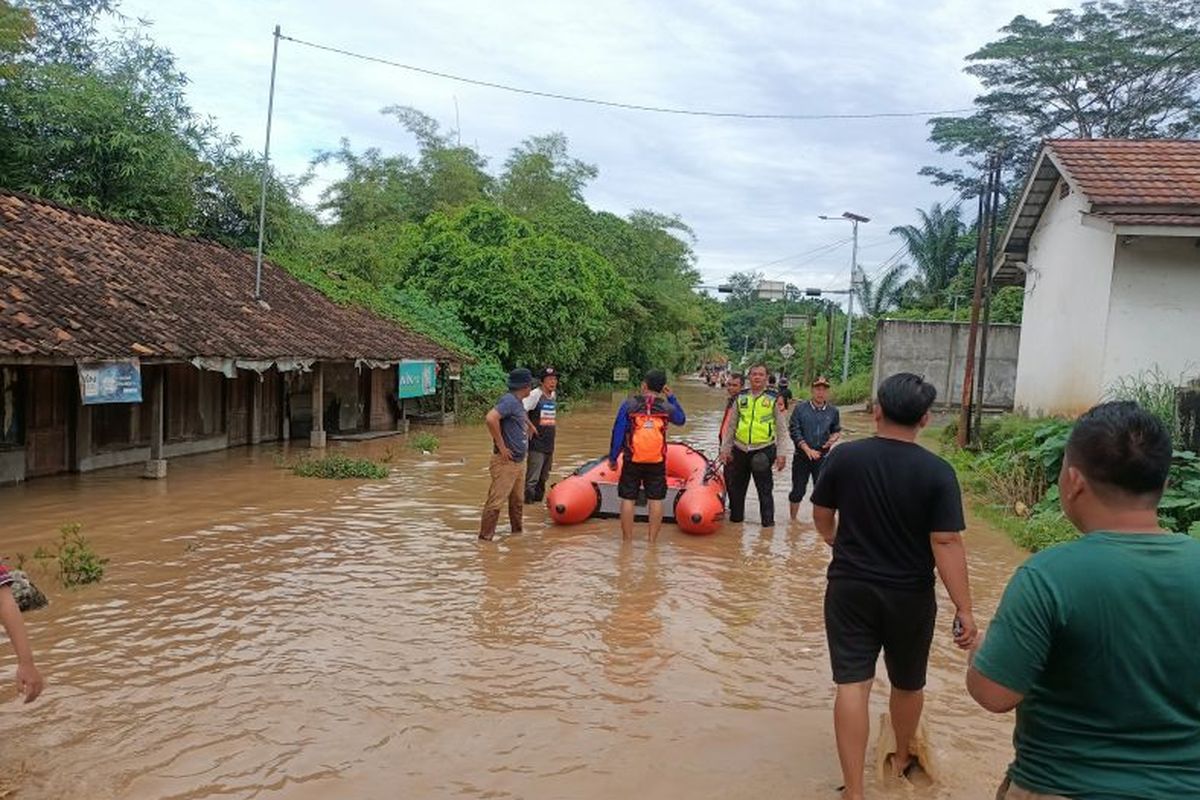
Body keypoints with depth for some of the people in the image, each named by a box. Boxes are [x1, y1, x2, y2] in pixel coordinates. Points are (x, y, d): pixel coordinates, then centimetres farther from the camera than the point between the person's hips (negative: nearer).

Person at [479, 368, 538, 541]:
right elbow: (490, 418, -31)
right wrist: (501, 446, -25)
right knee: (496, 502, -7)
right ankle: (485, 538, -2)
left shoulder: (518, 402, 12)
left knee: (518, 501, 20)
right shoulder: (509, 400, -17)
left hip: (519, 461, 10)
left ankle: (517, 532, 34)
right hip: (505, 462, -10)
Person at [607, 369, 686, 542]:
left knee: (628, 499, 6)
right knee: (655, 500, 8)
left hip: (632, 461, -1)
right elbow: (681, 419, 21)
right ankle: (652, 540, 12)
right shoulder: (667, 408, 0)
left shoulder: (629, 405, -5)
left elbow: (618, 433, -4)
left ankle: (627, 540, 11)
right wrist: (672, 397, 25)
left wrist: (612, 457, 4)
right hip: (657, 462, 1)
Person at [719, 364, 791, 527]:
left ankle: (768, 520, 10)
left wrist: (782, 453, -4)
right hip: (740, 450, 3)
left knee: (765, 488, 1)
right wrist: (725, 448, 9)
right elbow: (730, 426, 13)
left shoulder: (774, 399, 1)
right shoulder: (740, 397, 9)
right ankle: (736, 517, 26)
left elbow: (782, 429, 1)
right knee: (736, 487, 12)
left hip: (763, 451, -3)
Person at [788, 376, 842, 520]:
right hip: (802, 456, -1)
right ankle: (793, 519, 22)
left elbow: (836, 430, 15)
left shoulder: (833, 411, 2)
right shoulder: (800, 409, -5)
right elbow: (794, 431, -8)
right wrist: (808, 450, -15)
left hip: (822, 456, 1)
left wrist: (834, 437, -10)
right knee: (798, 490, 7)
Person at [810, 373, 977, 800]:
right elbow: (947, 544, -17)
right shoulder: (937, 472, -14)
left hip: (850, 587, 0)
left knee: (852, 684, 1)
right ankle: (902, 758, 45)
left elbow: (821, 515, 4)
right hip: (910, 595, 0)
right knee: (908, 682, 22)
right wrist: (964, 608, -11)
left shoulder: (843, 456, -8)